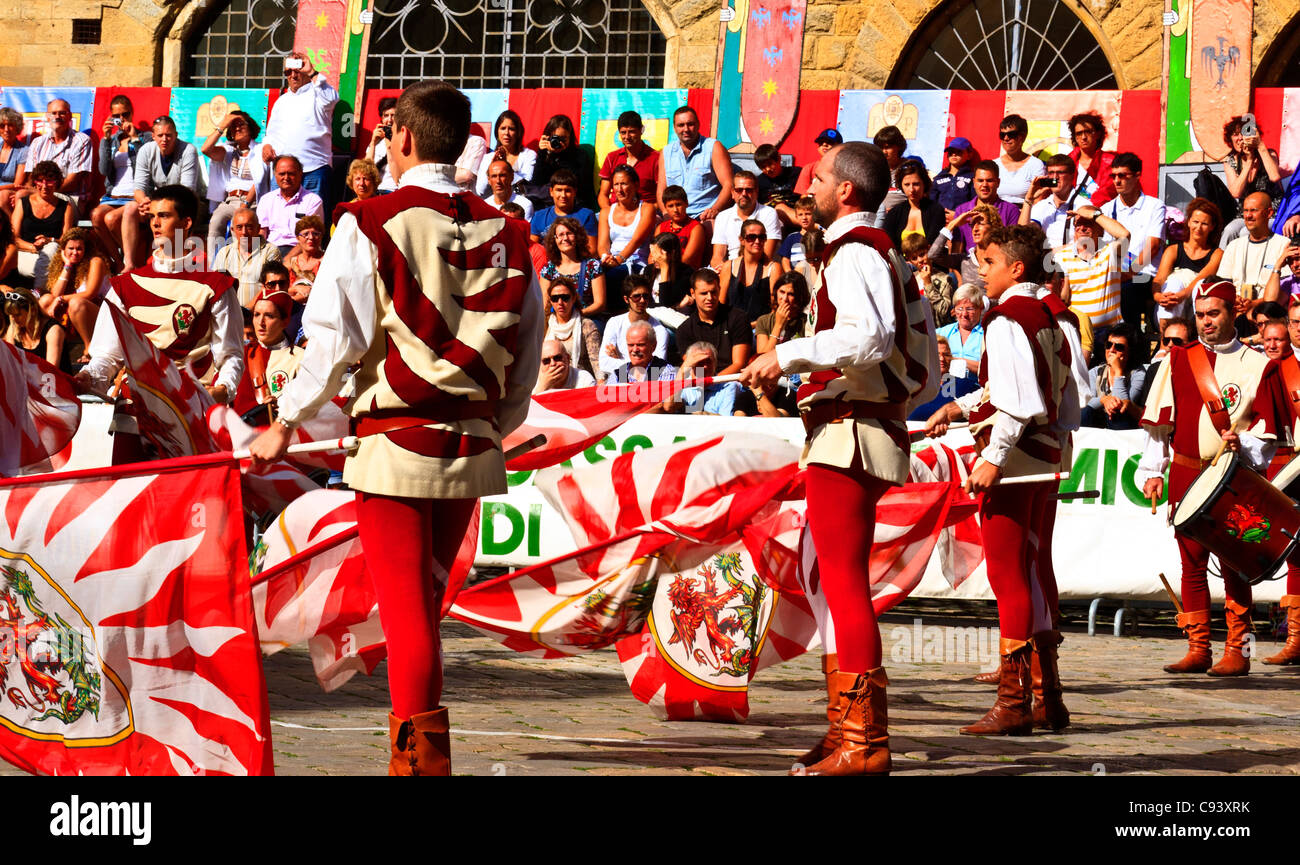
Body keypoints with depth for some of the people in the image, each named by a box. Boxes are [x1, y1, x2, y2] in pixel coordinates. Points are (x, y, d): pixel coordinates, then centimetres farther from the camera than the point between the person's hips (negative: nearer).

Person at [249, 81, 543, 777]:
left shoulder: (372, 222, -7)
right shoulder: (504, 233, 6)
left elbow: (333, 336, -8)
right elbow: (527, 355, 11)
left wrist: (287, 422, 4)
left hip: (394, 443, -5)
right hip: (472, 445, 5)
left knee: (406, 609, -2)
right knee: (428, 601, 18)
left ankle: (421, 755, -6)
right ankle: (418, 741, 26)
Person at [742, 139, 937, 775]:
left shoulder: (853, 252, -10)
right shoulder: (887, 255, 21)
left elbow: (869, 335, -29)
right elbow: (927, 370, 21)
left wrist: (789, 354, -25)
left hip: (846, 433, -11)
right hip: (878, 427, 11)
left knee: (844, 582, -12)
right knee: (835, 581, 16)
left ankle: (864, 744, -15)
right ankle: (847, 732, 22)